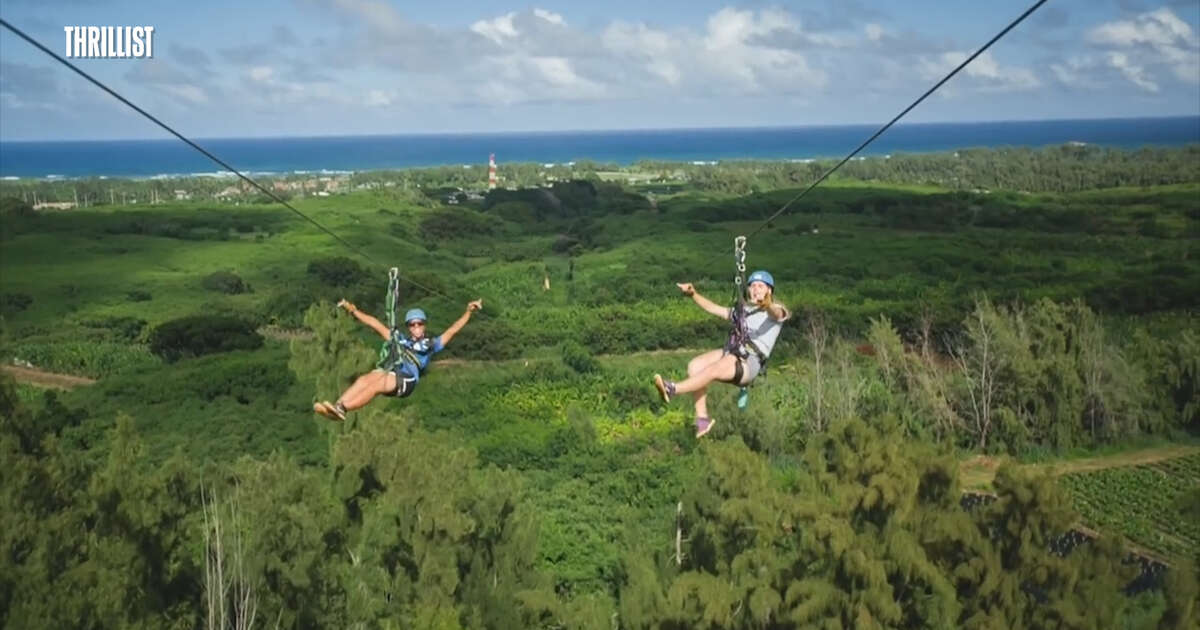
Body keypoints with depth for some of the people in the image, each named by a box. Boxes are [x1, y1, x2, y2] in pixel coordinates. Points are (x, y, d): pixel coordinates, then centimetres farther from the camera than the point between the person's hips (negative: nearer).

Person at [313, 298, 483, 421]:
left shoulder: (430, 344, 28)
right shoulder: (399, 339, 36)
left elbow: (452, 330, 21)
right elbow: (376, 324, 37)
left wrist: (468, 312, 12)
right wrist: (353, 311, 37)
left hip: (405, 380, -4)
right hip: (385, 371, 4)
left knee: (376, 384, -34)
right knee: (364, 379, -31)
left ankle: (342, 409, -52)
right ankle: (336, 406, -51)